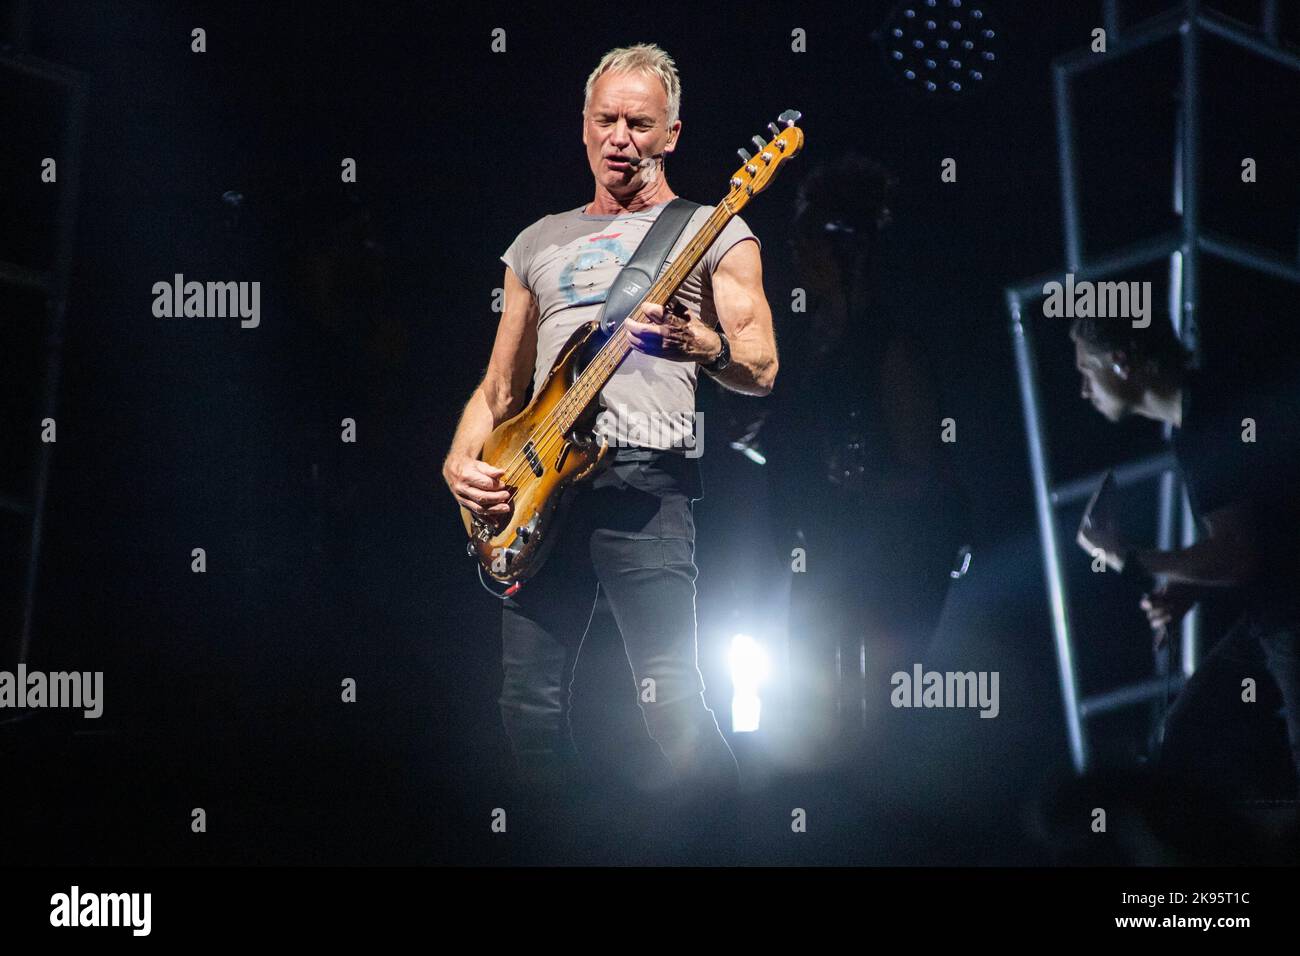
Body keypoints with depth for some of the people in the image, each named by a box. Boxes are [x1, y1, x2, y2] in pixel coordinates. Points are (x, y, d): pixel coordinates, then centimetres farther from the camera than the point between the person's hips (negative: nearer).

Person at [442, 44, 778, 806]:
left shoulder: (712, 233, 10)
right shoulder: (540, 243, 23)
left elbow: (761, 370, 1)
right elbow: (500, 385, 24)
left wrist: (701, 345, -20)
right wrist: (462, 461, 6)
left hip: (643, 482, -5)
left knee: (672, 700, -13)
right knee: (530, 706, 2)